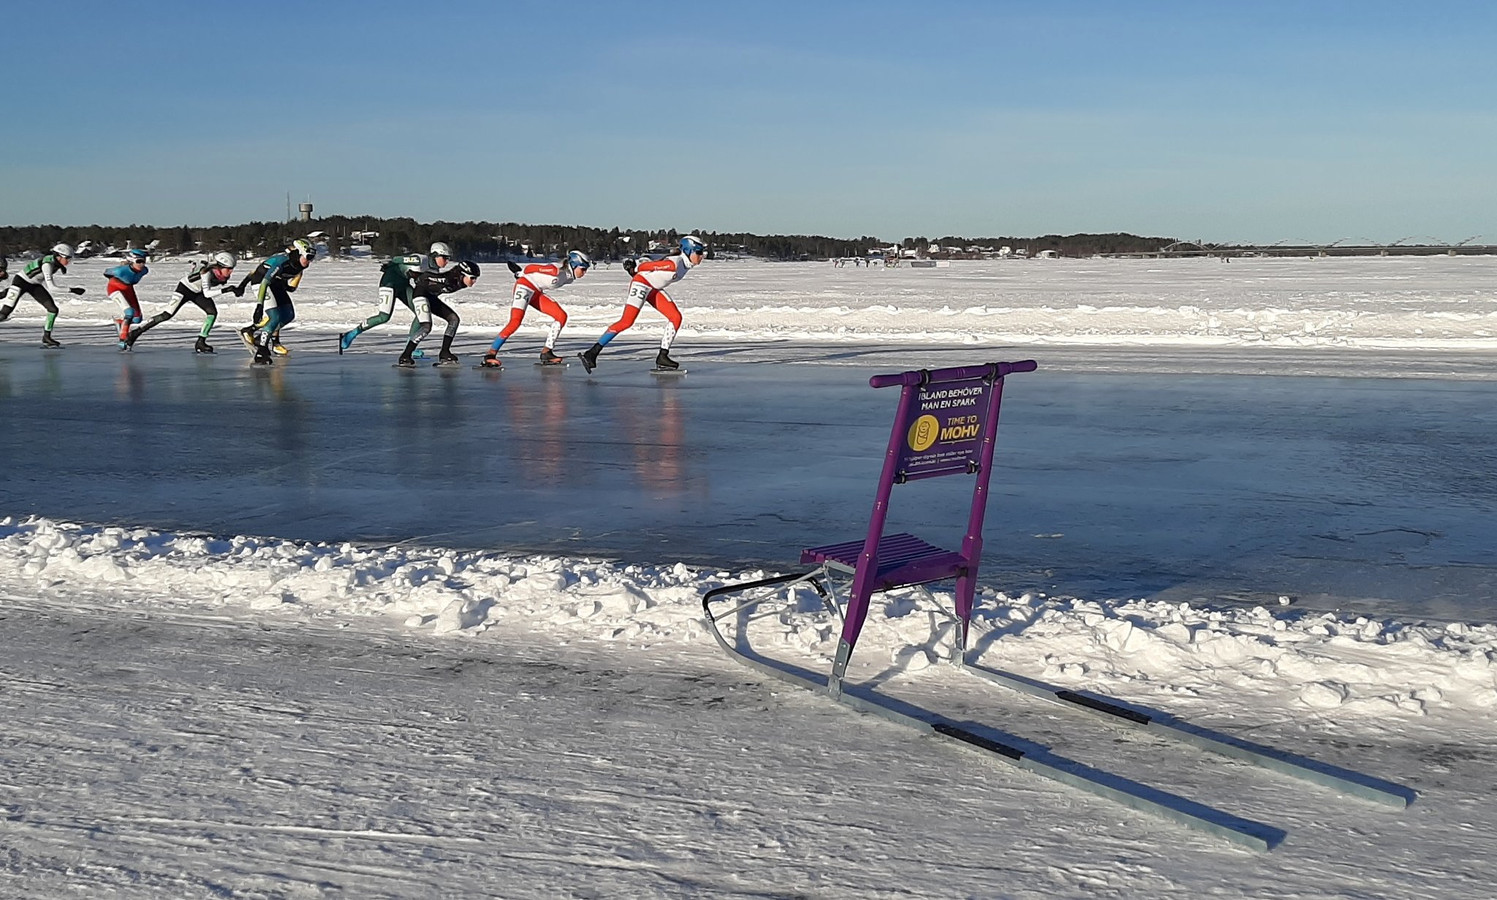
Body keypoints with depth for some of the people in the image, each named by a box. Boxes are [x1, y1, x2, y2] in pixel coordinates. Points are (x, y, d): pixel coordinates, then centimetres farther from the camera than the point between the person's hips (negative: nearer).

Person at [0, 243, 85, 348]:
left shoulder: (56, 260, -9)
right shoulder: (47, 264, -31)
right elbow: (51, 287, -35)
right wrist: (72, 290, -35)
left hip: (35, 285, 8)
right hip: (21, 281, -8)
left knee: (53, 309, -4)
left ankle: (46, 337, 7)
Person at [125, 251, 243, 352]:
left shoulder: (224, 274, -18)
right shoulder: (207, 271, -37)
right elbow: (207, 293, -45)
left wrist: (234, 289, -15)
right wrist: (225, 290, -50)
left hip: (198, 292, 7)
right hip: (185, 289, -7)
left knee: (212, 312, -12)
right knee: (167, 314, -14)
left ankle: (200, 343, -2)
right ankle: (135, 332, -5)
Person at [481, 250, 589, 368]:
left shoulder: (569, 277, 4)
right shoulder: (557, 271, -24)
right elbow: (530, 267, -14)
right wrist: (521, 273, 4)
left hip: (537, 293, 9)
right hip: (525, 286, -9)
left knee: (561, 316, 0)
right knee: (515, 321, -24)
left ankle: (546, 353, 3)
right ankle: (490, 354, -22)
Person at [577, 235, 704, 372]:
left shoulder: (687, 264, 3)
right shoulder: (673, 264, -26)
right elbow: (644, 266, -19)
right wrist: (634, 270, 1)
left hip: (655, 289, 10)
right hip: (641, 283, -10)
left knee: (676, 317, -1)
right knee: (626, 321, -19)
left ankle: (662, 357, 3)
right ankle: (592, 353, -20)